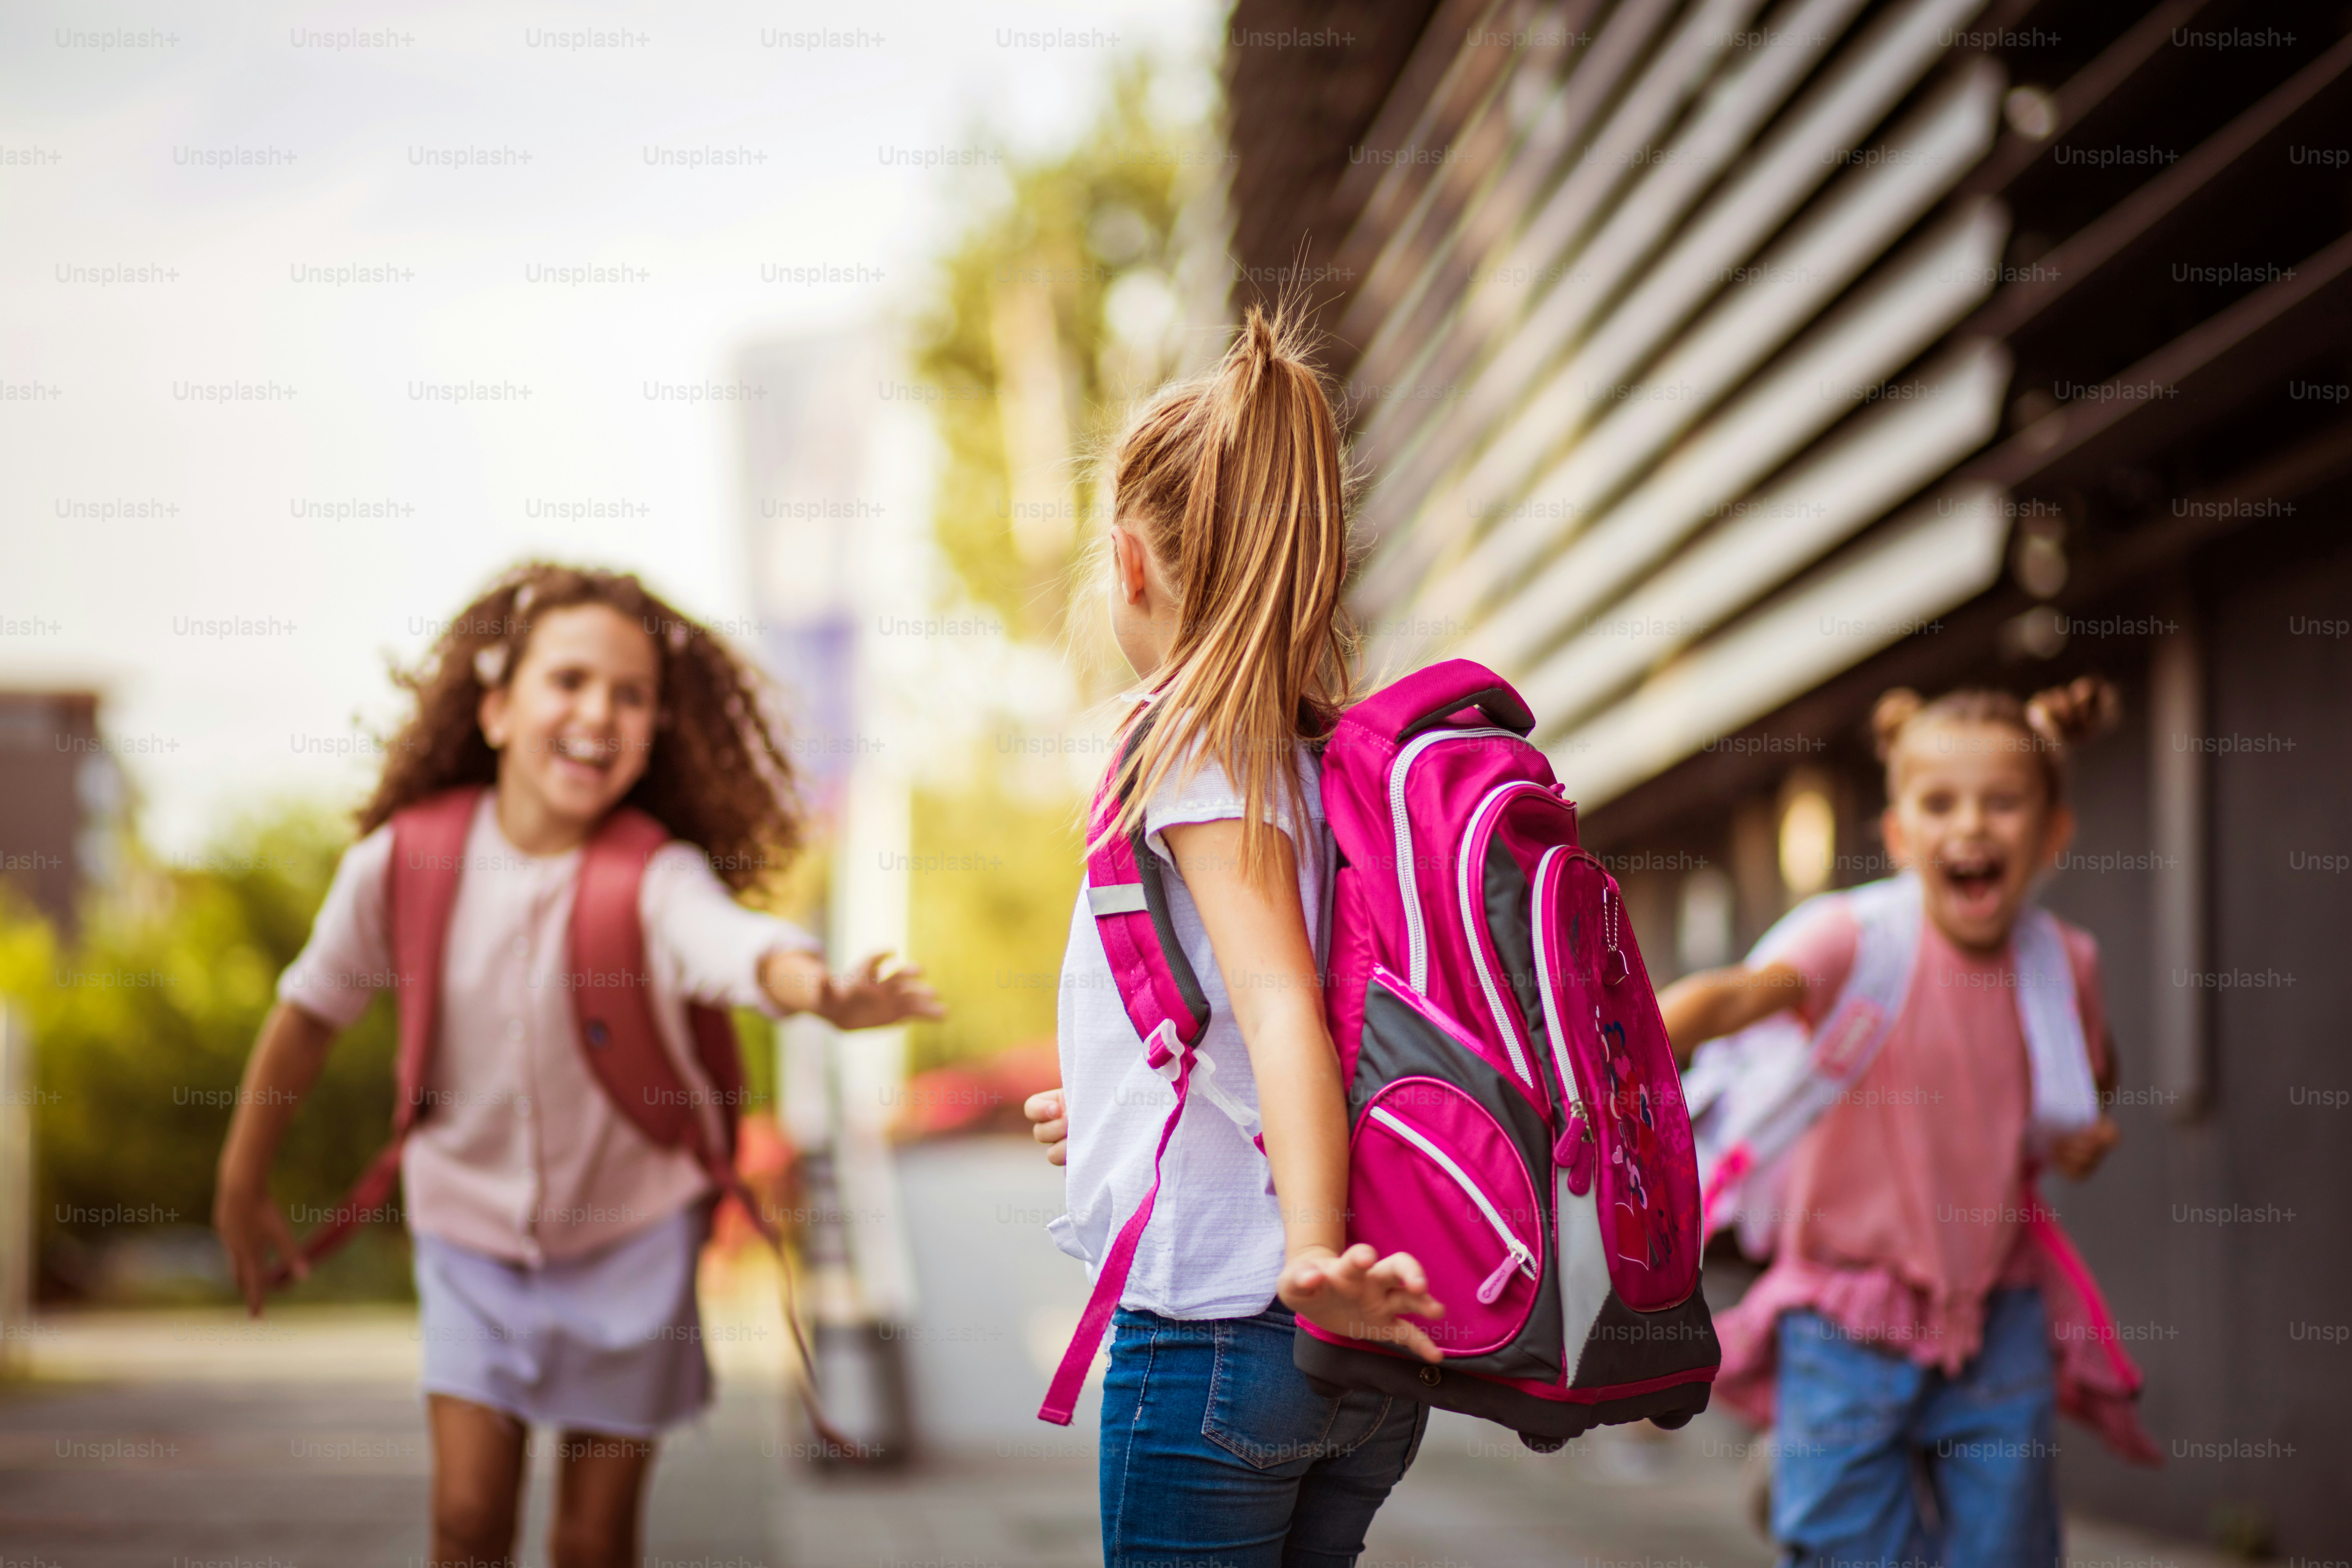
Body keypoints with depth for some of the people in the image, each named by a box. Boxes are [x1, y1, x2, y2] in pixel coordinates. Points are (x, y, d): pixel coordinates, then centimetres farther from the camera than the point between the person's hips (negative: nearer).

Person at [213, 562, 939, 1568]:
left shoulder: (657, 877, -22)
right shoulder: (408, 861, -15)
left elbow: (734, 944, -46)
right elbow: (312, 1010, 1)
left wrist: (819, 990, -69)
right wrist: (242, 1186, 11)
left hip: (631, 1231, -1)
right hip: (472, 1227, 1)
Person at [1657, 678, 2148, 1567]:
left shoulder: (2065, 965, 0)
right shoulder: (1858, 937, -13)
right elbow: (1740, 993, -34)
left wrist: (2088, 1130, 1)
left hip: (1999, 1330, 3)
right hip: (1849, 1326, -3)